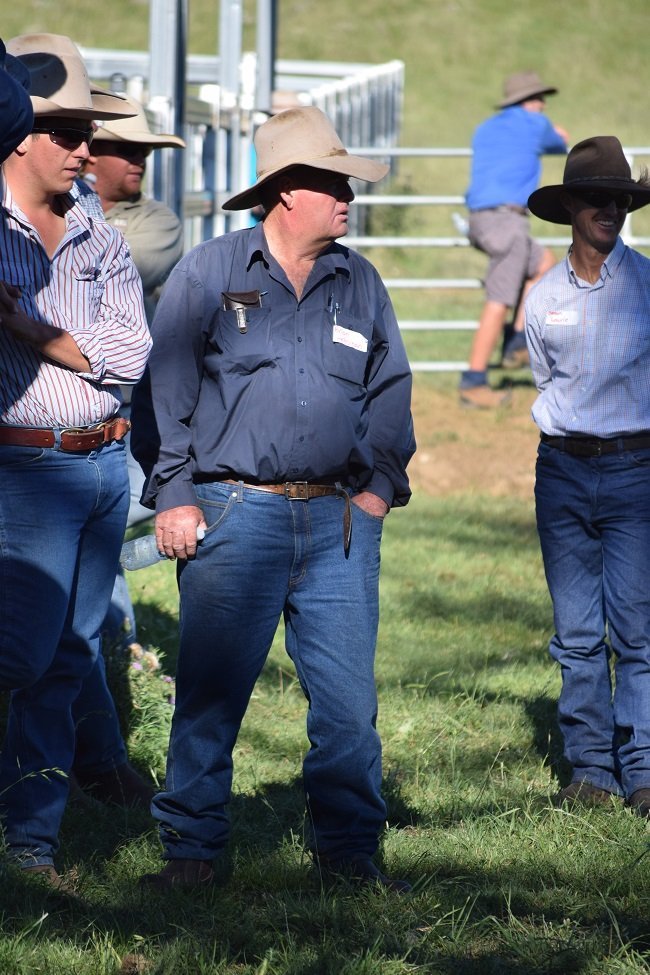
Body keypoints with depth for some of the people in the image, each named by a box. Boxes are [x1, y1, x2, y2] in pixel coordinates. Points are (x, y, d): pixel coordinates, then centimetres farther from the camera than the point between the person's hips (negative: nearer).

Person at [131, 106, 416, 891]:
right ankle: (191, 849, 7)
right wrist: (173, 494, -4)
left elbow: (390, 388, 21)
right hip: (233, 513, -3)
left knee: (348, 695, 2)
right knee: (210, 693, -2)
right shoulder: (208, 274, 0)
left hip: (337, 521, 4)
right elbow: (163, 389, 1)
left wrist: (381, 483, 11)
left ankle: (349, 849, 12)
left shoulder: (358, 284, 12)